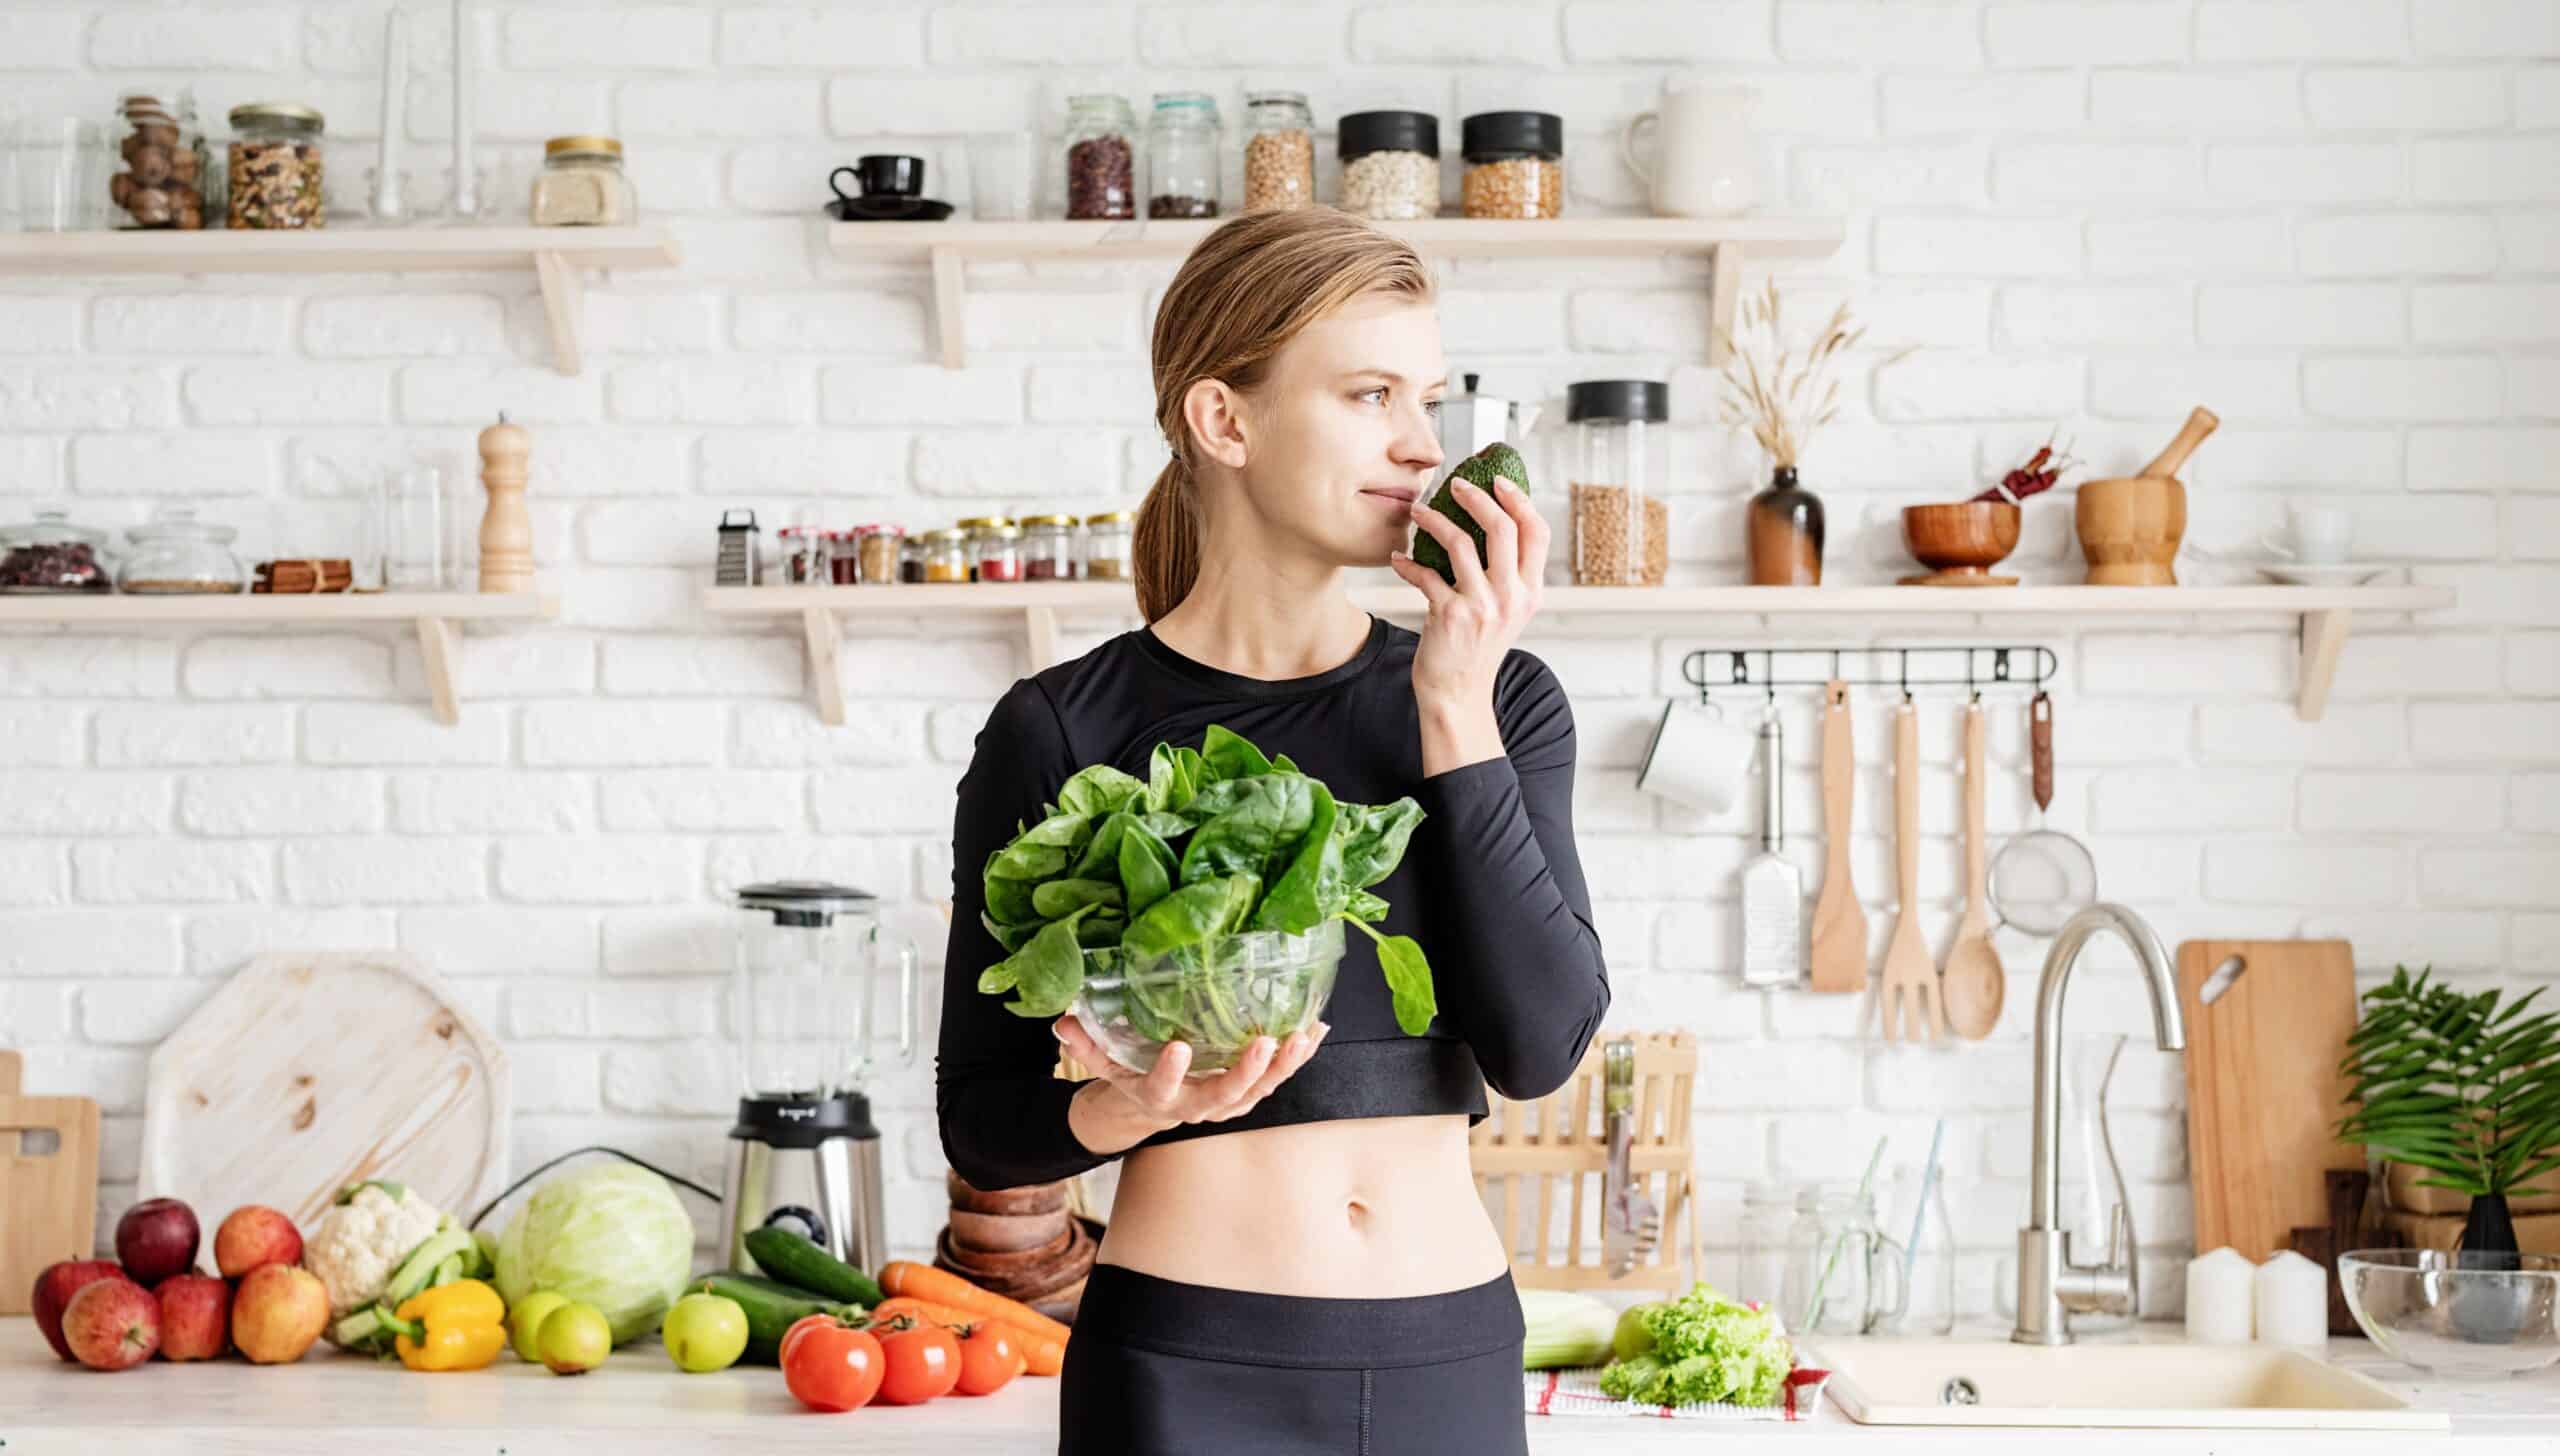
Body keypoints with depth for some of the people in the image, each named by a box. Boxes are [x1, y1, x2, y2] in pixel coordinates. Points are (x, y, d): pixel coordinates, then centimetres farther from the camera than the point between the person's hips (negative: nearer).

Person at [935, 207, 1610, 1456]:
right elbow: (979, 1123, 0)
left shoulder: (1497, 704, 4)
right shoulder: (1061, 734, -5)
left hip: (1453, 1354, 3)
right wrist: (1127, 1107, -20)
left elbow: (1539, 1045, -7)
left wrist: (1455, 712, -11)